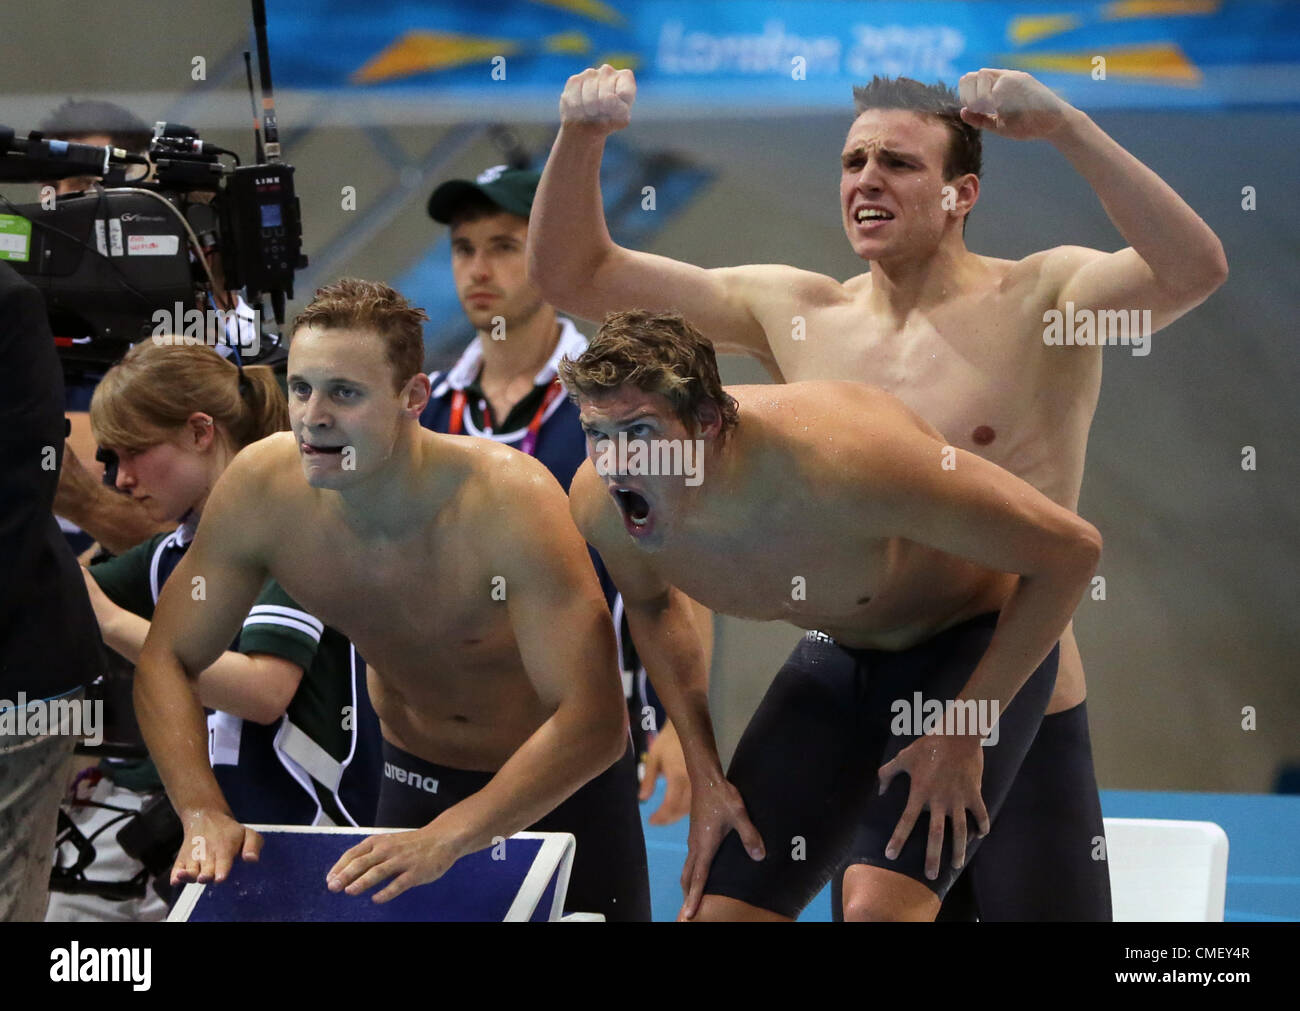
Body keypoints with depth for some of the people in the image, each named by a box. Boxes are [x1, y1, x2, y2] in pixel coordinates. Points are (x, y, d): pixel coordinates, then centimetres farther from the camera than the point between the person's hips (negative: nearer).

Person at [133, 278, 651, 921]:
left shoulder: (509, 500, -35)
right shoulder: (261, 488, -23)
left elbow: (593, 720, -39)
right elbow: (166, 660, -12)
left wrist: (446, 837, -49)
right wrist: (203, 813, -29)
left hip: (560, 786, -3)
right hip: (414, 772, 3)